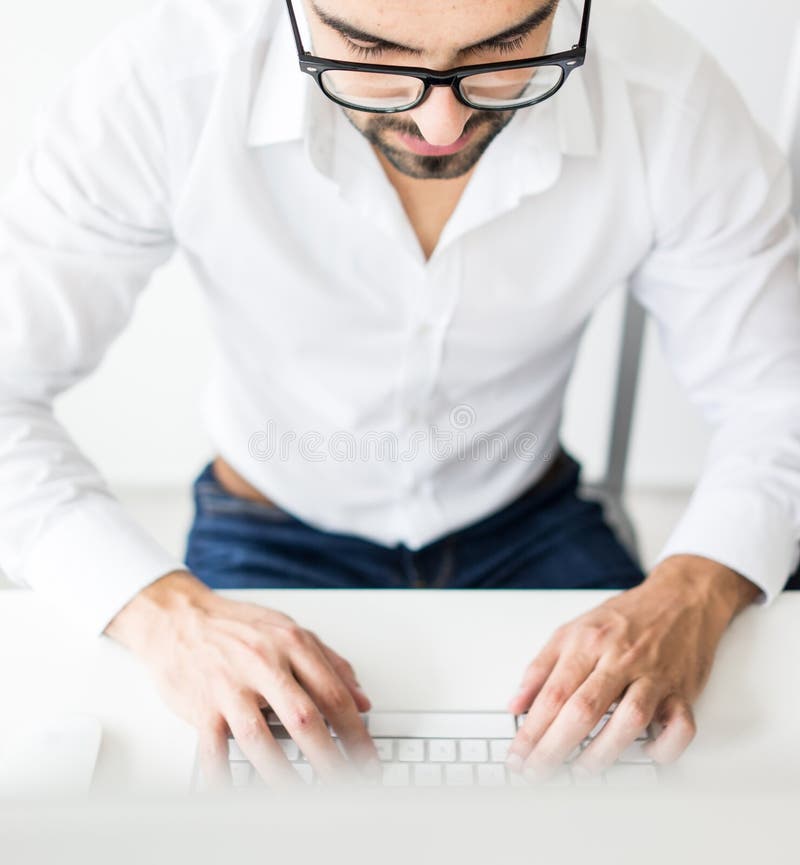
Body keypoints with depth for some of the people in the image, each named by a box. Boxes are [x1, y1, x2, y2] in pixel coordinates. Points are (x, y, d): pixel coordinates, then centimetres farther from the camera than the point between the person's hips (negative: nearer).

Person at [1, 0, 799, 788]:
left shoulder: (668, 97, -23)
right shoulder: (166, 81, -26)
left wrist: (691, 594, -31)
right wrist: (162, 610, -37)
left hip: (529, 531, 2)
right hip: (272, 536, -1)